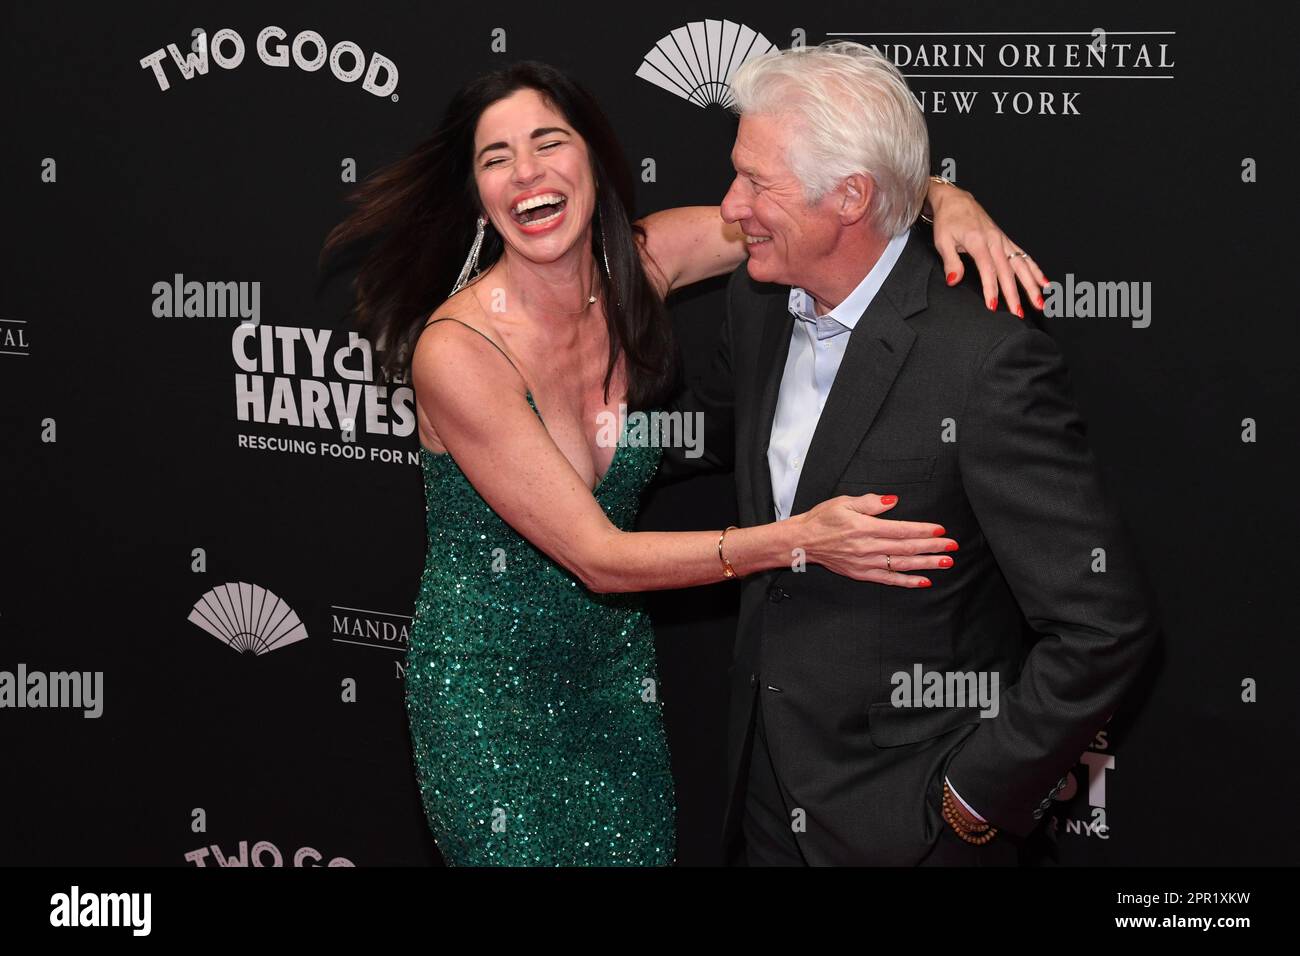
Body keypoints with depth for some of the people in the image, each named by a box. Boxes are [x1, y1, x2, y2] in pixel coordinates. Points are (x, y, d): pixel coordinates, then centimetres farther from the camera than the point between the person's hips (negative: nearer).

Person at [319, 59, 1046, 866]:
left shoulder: (638, 266, -9)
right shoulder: (455, 351, -24)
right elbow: (597, 556, -25)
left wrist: (948, 200, -24)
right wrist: (798, 539, -34)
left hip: (617, 663, 5)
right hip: (487, 686, -5)